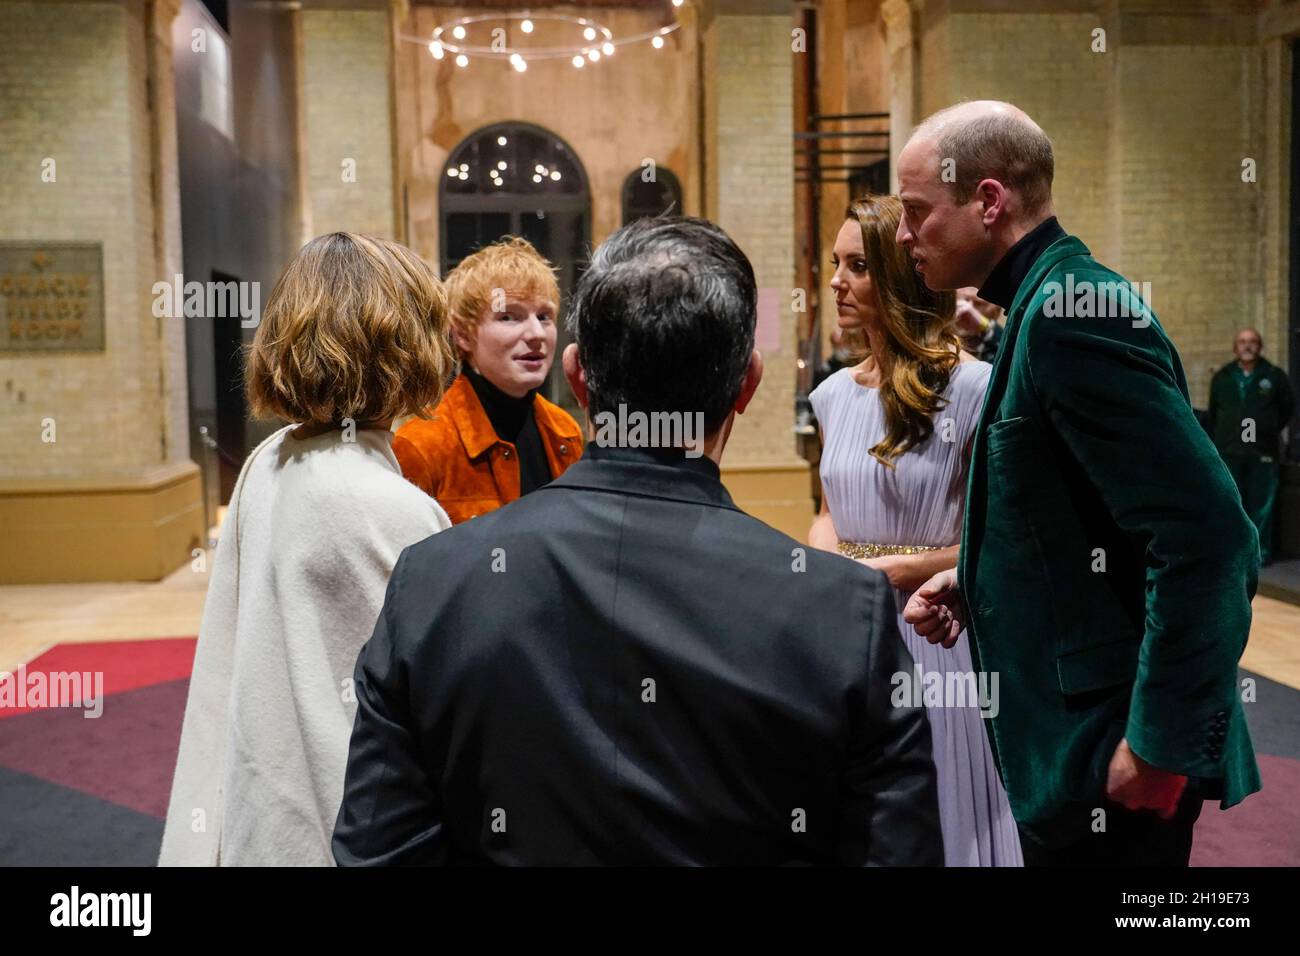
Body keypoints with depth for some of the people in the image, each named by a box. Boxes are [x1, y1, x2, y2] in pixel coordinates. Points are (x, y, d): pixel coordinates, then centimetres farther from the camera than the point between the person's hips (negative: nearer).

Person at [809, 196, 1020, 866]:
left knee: (941, 819, 8)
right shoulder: (835, 395, 6)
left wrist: (892, 568, -13)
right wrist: (824, 558, -2)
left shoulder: (973, 388, -12)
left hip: (934, 636, -5)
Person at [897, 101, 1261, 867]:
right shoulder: (1051, 306, 10)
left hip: (1115, 743, -9)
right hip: (1080, 725, 9)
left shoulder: (1070, 314, -20)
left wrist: (1162, 739, -21)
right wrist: (976, 583, 5)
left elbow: (1206, 533, -26)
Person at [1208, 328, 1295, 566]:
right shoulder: (1222, 378, 10)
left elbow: (1287, 409, 13)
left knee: (1261, 505, 0)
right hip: (1229, 452, 2)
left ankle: (1261, 551, 6)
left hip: (1263, 454, -2)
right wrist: (1215, 443, 12)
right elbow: (1212, 415, 16)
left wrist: (1268, 431, 13)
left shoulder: (1275, 376, 3)